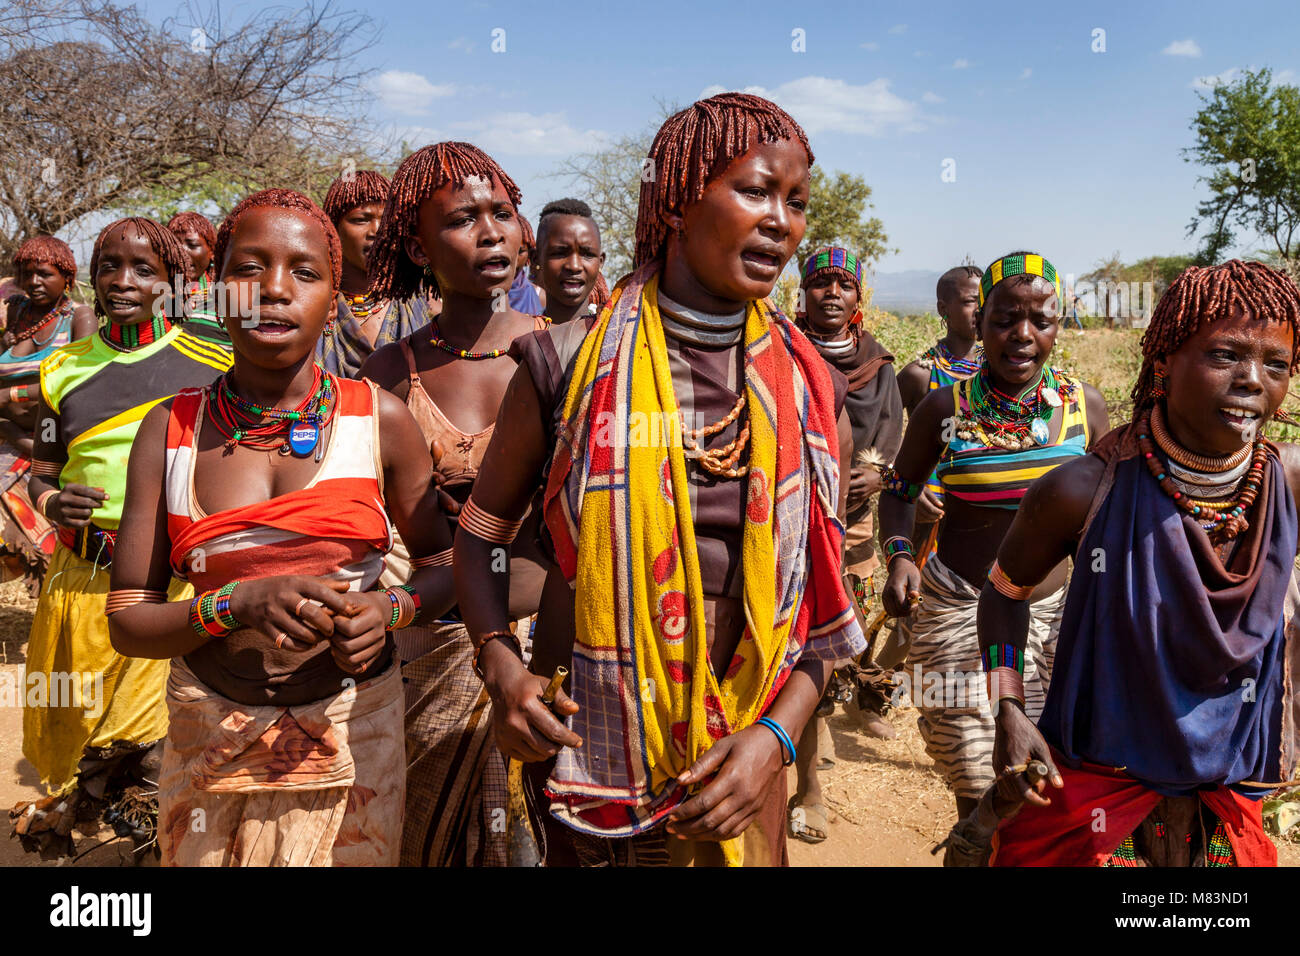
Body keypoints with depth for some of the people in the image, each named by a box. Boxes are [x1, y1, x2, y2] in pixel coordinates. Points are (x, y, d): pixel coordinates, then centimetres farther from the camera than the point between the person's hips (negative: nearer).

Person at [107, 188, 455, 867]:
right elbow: (127, 621, -4)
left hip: (353, 728, 0)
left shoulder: (380, 418, -5)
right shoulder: (171, 430, -3)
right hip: (212, 738, 1)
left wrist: (390, 608, -16)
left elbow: (443, 562, 4)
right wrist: (240, 605, -21)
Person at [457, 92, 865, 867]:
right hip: (581, 741, -1)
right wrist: (500, 664, -13)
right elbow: (483, 530, 2)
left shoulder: (812, 394, -1)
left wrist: (776, 736, -10)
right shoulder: (570, 365, -8)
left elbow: (824, 600, 2)